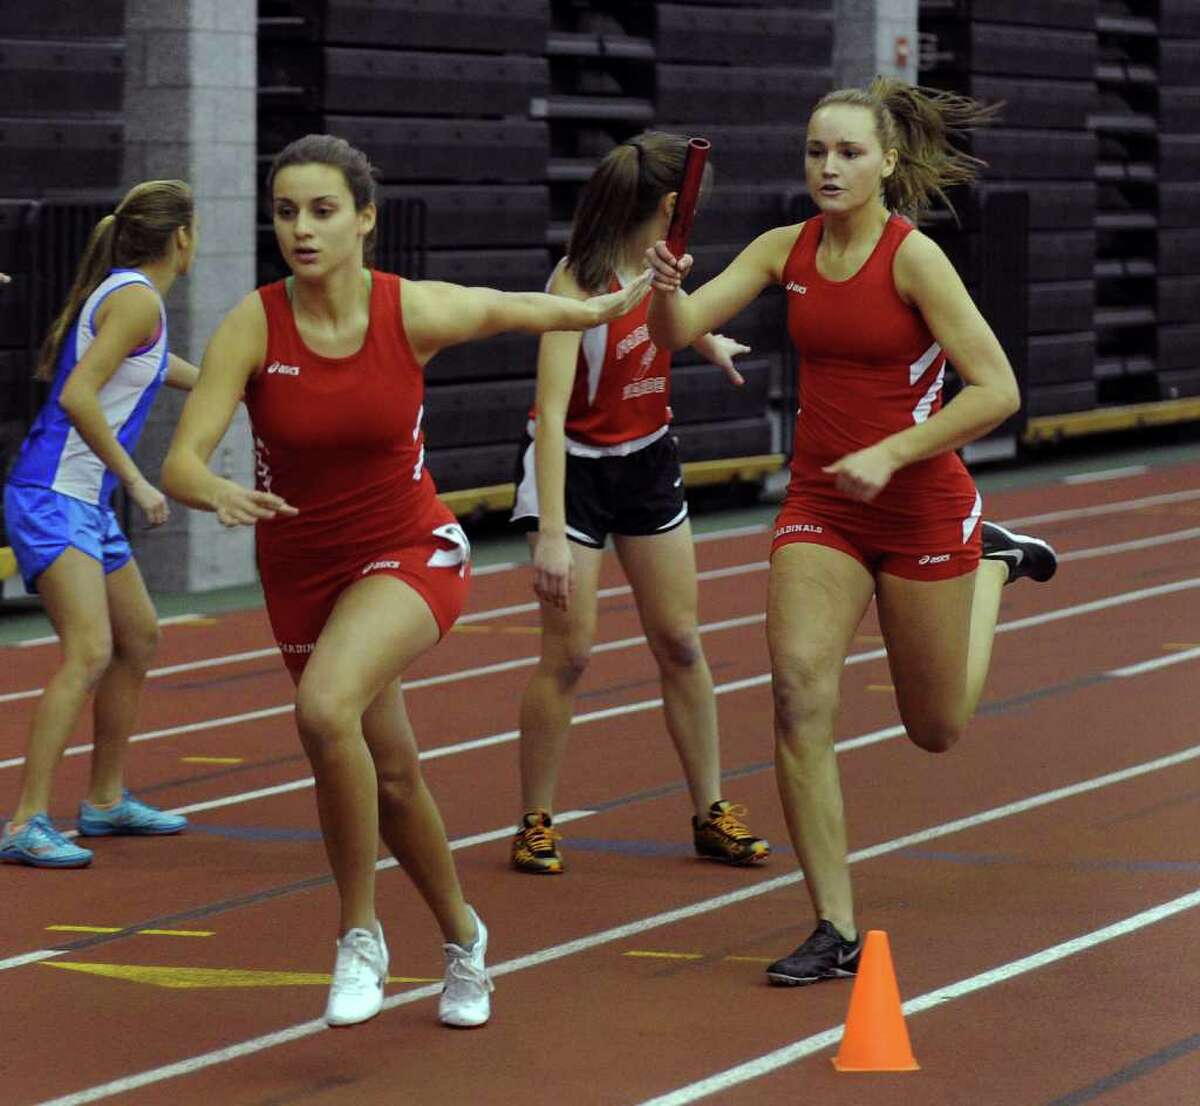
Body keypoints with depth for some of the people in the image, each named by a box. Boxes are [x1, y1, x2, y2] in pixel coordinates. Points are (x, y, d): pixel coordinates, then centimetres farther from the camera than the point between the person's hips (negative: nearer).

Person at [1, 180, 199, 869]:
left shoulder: (122, 293, 15)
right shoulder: (136, 298, -14)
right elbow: (78, 396, -23)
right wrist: (136, 481, -19)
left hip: (86, 504, 10)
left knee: (140, 639, 19)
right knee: (89, 652, -20)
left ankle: (106, 800, 31)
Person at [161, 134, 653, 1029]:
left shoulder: (415, 311, -16)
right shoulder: (252, 327, -16)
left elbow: (507, 309, 6)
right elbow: (182, 462, -23)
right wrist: (219, 494, -43)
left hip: (411, 552, -3)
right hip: (302, 570, 3)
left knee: (326, 708, -31)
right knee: (390, 774, 16)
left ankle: (361, 936, -15)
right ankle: (462, 937, 43)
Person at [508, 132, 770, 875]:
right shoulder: (578, 284, -26)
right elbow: (552, 413, -31)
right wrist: (551, 535, -36)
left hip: (648, 460, 6)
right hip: (576, 469, -6)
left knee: (680, 642, 8)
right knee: (570, 651, -8)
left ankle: (712, 814, 16)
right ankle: (537, 823, 6)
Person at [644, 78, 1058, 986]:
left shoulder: (913, 257, -16)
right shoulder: (786, 250, -1)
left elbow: (997, 391, -18)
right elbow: (679, 331, -8)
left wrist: (889, 454, -24)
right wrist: (665, 288, -30)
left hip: (922, 507, -3)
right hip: (820, 506, 3)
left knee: (937, 730, 13)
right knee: (800, 692, -17)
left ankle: (993, 564, 43)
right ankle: (837, 931, -10)